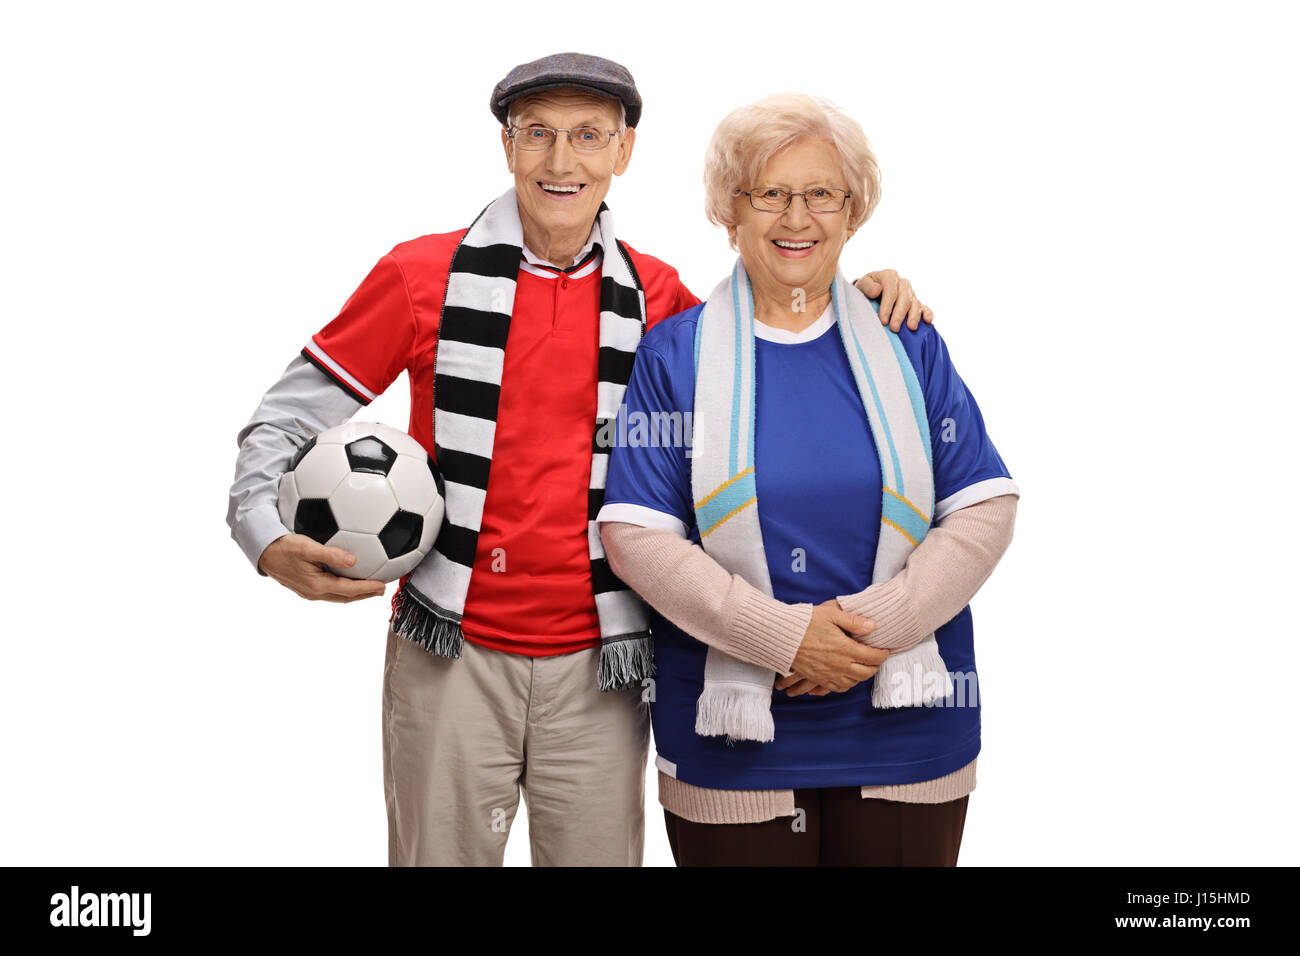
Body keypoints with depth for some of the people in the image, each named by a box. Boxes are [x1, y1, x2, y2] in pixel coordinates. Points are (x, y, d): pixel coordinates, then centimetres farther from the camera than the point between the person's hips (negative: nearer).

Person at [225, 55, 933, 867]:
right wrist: (268, 537, -15)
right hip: (452, 656, -1)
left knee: (600, 849, 10)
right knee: (439, 851, 9)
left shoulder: (656, 298, 4)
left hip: (598, 669, 2)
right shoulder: (423, 276, -2)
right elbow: (292, 413, 2)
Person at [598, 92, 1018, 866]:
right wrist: (787, 638, -16)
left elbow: (985, 510, 1)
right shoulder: (675, 354, 2)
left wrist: (877, 626, -14)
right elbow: (636, 536, -7)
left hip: (909, 728, 2)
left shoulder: (910, 346, 7)